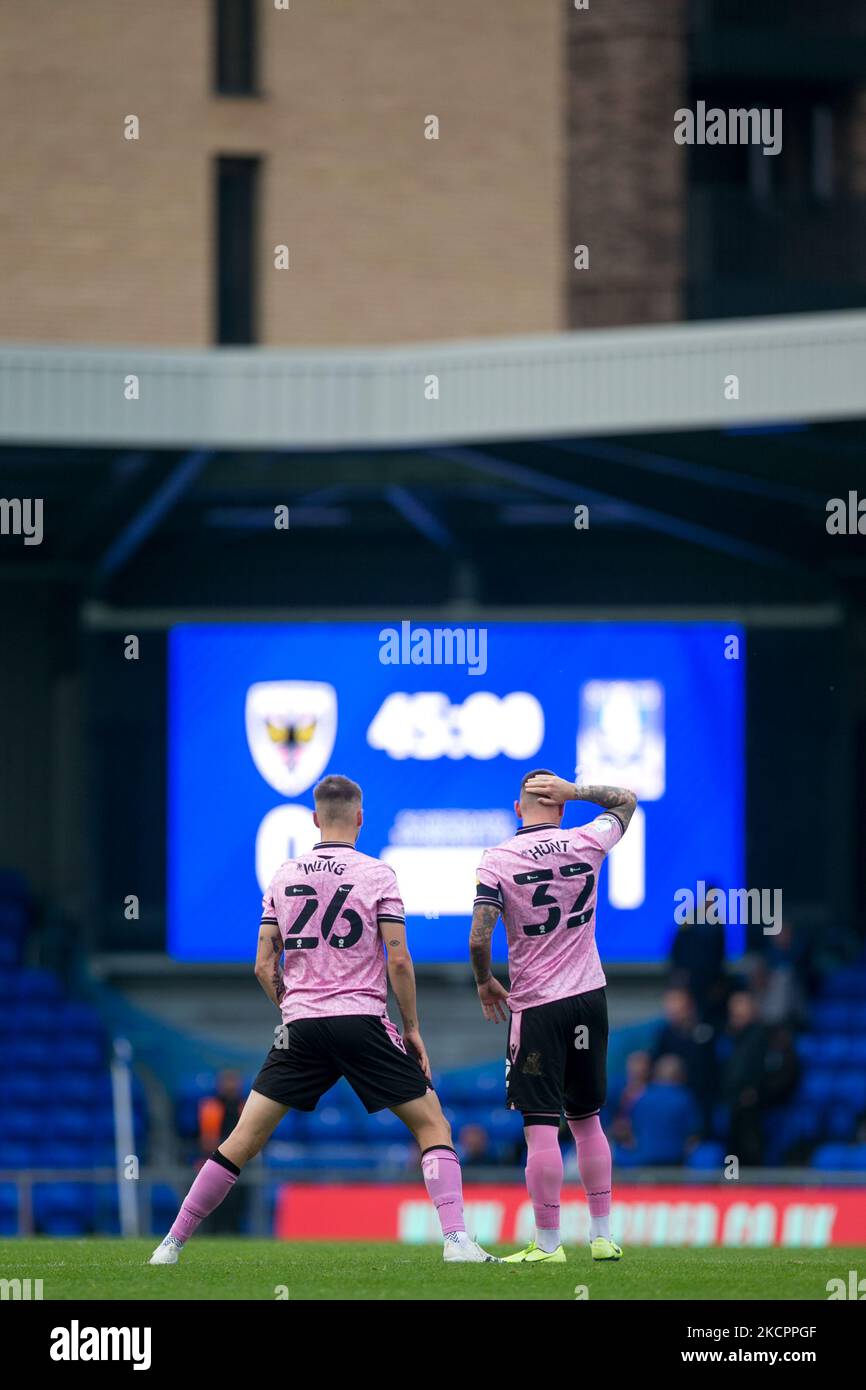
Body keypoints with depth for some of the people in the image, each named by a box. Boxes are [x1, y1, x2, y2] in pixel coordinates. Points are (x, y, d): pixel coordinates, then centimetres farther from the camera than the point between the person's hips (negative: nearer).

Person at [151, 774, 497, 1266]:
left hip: (301, 1023, 3)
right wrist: (413, 1029, 3)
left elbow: (264, 967, 9)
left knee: (244, 1141, 7)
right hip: (363, 1019, -3)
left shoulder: (284, 877, 9)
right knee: (432, 1124, 7)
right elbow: (398, 960, -6)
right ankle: (457, 1240, -7)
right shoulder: (377, 875, -1)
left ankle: (172, 1245, 6)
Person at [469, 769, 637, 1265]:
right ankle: (602, 1236, 17)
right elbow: (627, 800, 20)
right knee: (587, 1120, 15)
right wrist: (574, 790, 7)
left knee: (541, 1126, -3)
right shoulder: (587, 844, 0)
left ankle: (548, 1243, -4)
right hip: (590, 996, 4)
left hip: (537, 1005, -4)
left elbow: (479, 937, -15)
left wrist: (485, 981, 3)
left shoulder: (497, 861, -9)